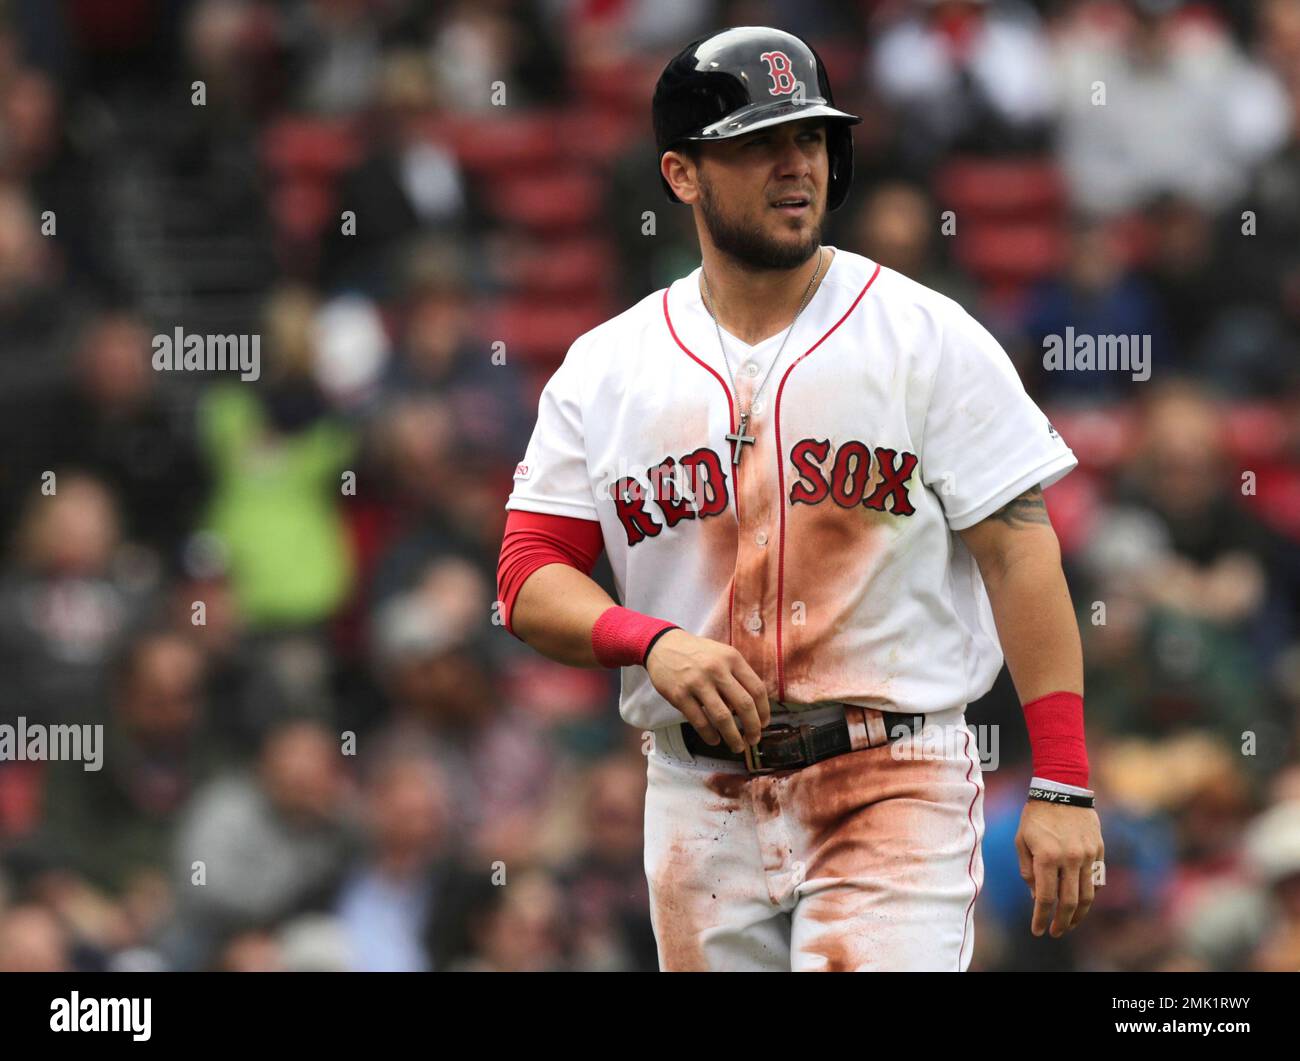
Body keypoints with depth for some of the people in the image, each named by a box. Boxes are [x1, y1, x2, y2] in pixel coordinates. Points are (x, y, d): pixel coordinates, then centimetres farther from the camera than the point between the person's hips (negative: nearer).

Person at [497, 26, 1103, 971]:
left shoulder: (928, 338, -1)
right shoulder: (603, 371, 7)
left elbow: (1019, 555, -4)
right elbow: (531, 578, 4)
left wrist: (1063, 786, -12)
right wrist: (652, 641, -17)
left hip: (894, 790, -3)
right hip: (701, 810, 3)